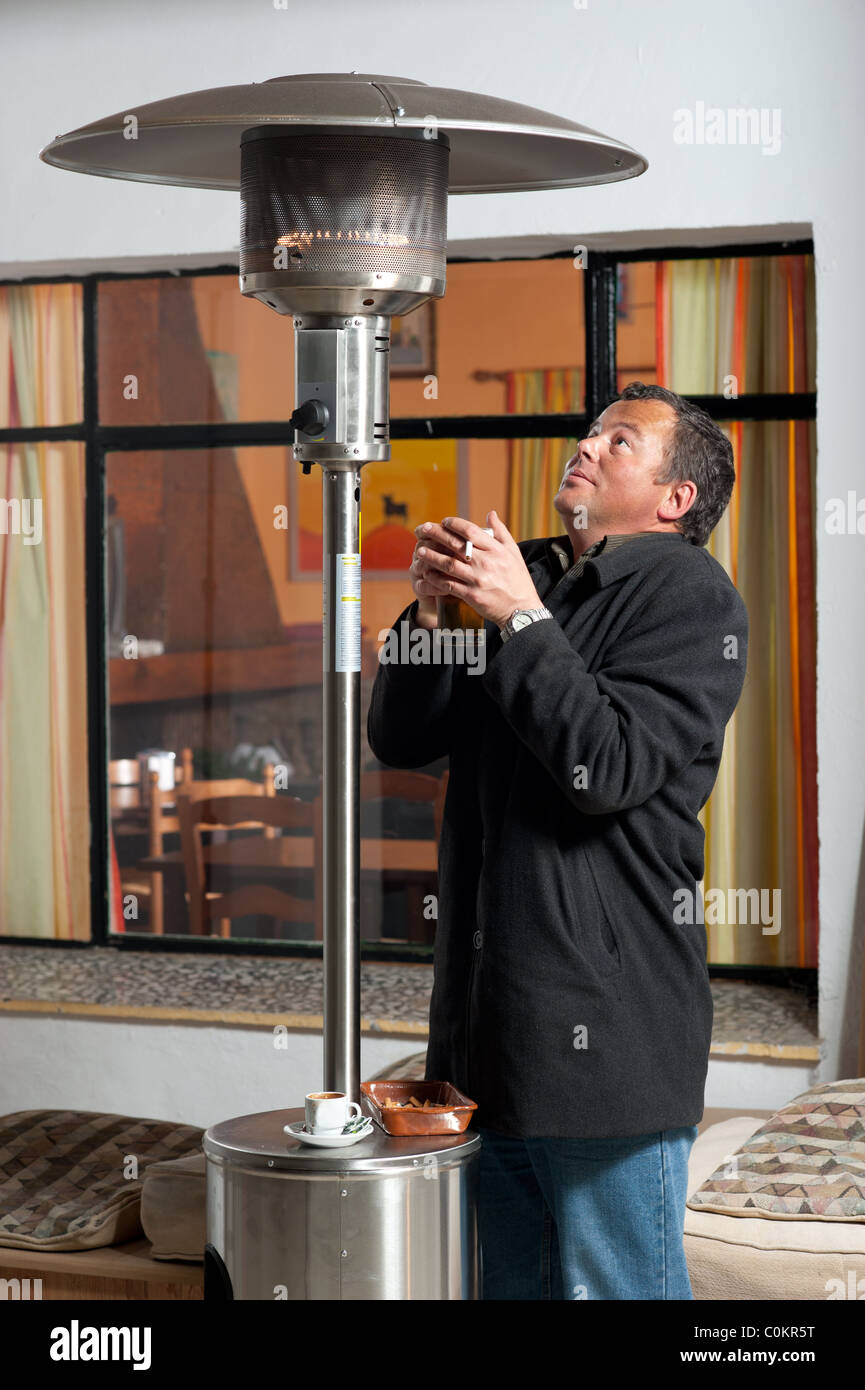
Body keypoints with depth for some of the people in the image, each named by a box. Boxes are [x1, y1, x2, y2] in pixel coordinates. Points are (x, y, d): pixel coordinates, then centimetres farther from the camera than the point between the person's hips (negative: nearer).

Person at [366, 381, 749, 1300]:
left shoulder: (689, 595, -4)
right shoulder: (529, 578, 17)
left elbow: (612, 768, -17)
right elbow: (401, 740, 13)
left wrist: (521, 620, -13)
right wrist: (428, 612, -2)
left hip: (606, 1019, -7)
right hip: (490, 1016, 7)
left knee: (614, 1283, 0)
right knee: (511, 1281, 16)